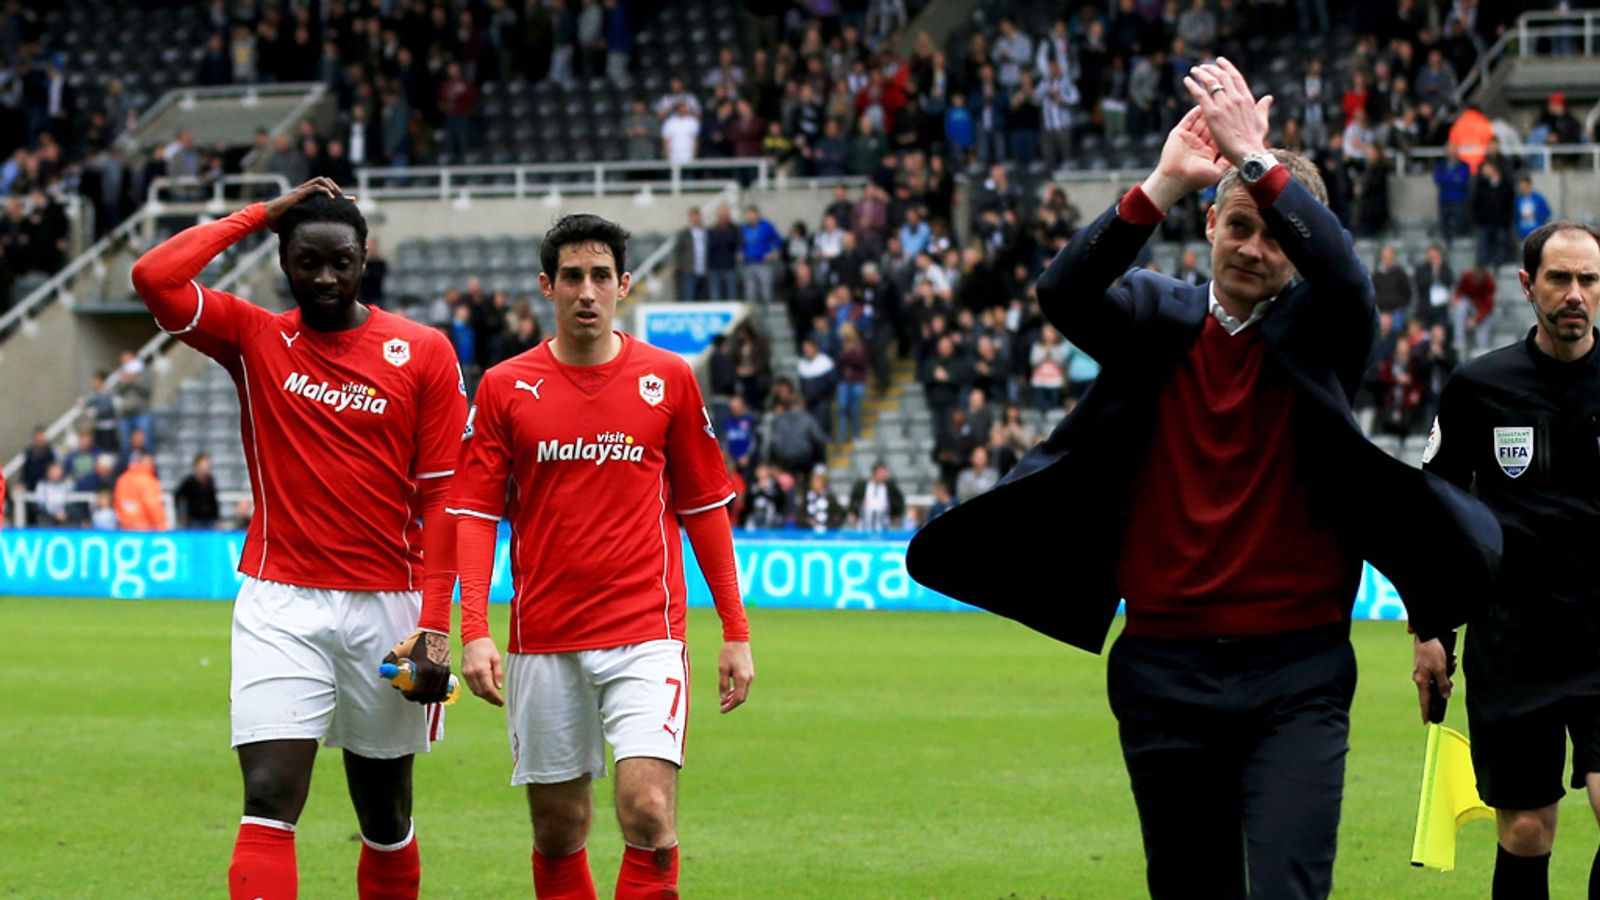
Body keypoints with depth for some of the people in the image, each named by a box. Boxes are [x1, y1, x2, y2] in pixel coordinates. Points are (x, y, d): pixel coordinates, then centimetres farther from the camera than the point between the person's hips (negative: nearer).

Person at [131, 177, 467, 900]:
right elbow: (154, 277, -12)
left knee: (385, 816, 11)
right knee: (269, 800, -14)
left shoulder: (424, 353, 2)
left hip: (386, 606, 1)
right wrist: (260, 214, -4)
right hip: (280, 603, -1)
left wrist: (434, 624, -8)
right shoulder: (253, 338, 4)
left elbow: (442, 498, 0)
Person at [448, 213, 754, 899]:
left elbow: (704, 507, 10)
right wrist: (474, 630, -9)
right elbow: (475, 513, 3)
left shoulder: (668, 379, 5)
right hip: (542, 642, 1)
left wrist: (735, 631, 7)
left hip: (645, 636, -1)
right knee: (558, 832, 6)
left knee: (649, 812, -16)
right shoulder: (504, 387, 4)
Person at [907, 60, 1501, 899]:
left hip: (1294, 676, -2)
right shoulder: (1157, 319, 6)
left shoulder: (1316, 333, 2)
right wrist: (1163, 186, -27)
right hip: (1166, 667, 3)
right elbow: (1063, 294, -13)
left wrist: (1259, 161, -29)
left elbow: (1344, 276, -20)